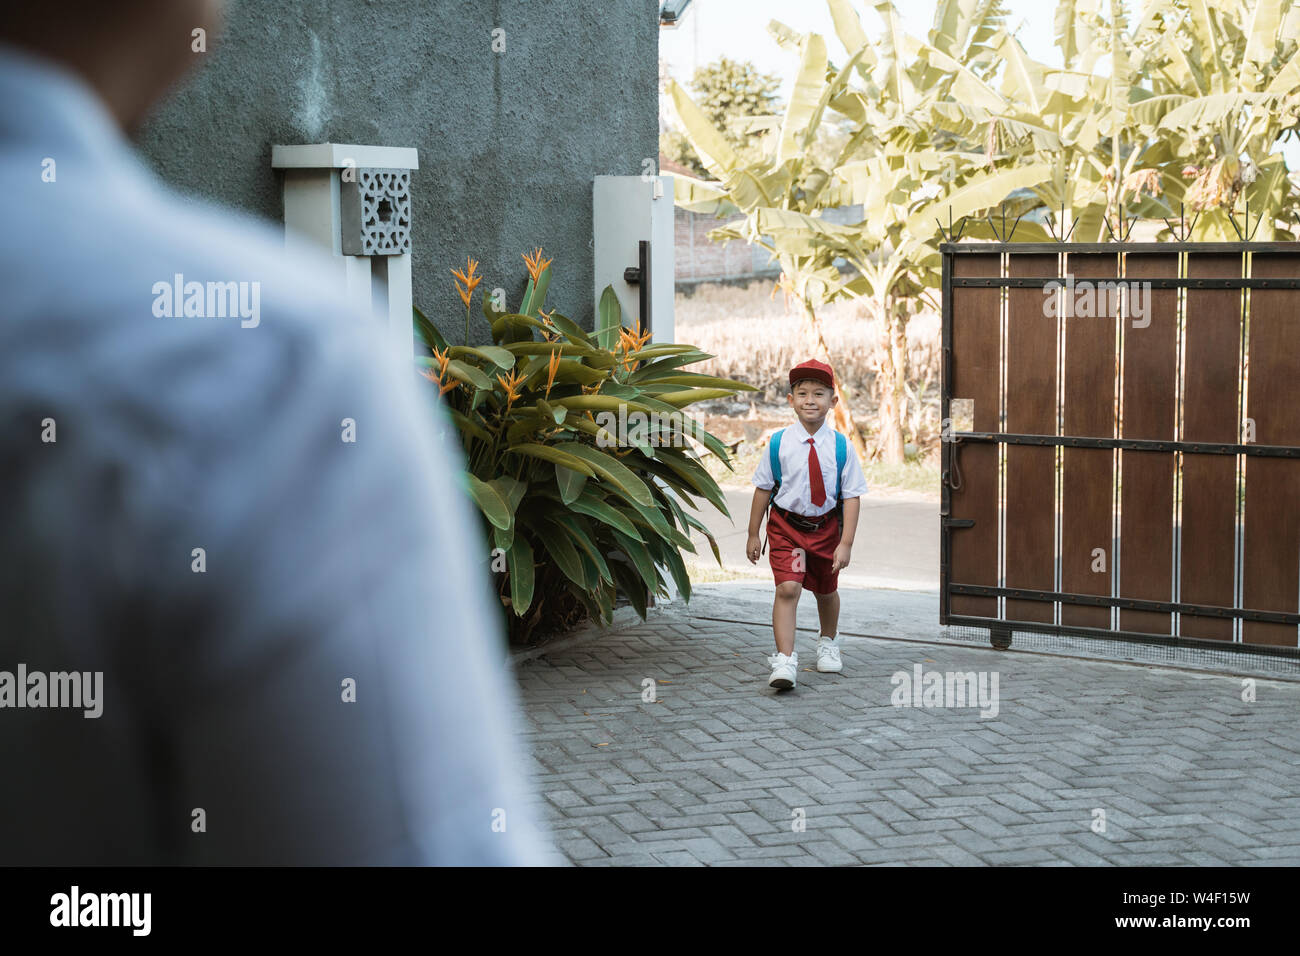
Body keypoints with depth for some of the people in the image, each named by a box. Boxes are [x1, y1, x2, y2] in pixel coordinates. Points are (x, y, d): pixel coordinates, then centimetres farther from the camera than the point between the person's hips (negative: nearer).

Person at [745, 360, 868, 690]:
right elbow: (763, 488, 0)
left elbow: (851, 496, -9)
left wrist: (846, 543, -14)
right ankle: (785, 660, -19)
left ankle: (828, 642, 47)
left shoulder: (841, 447, -11)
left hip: (826, 527, 2)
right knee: (788, 588, -18)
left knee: (826, 589, 21)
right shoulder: (779, 443, -10)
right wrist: (753, 535, 3)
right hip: (786, 526, -2)